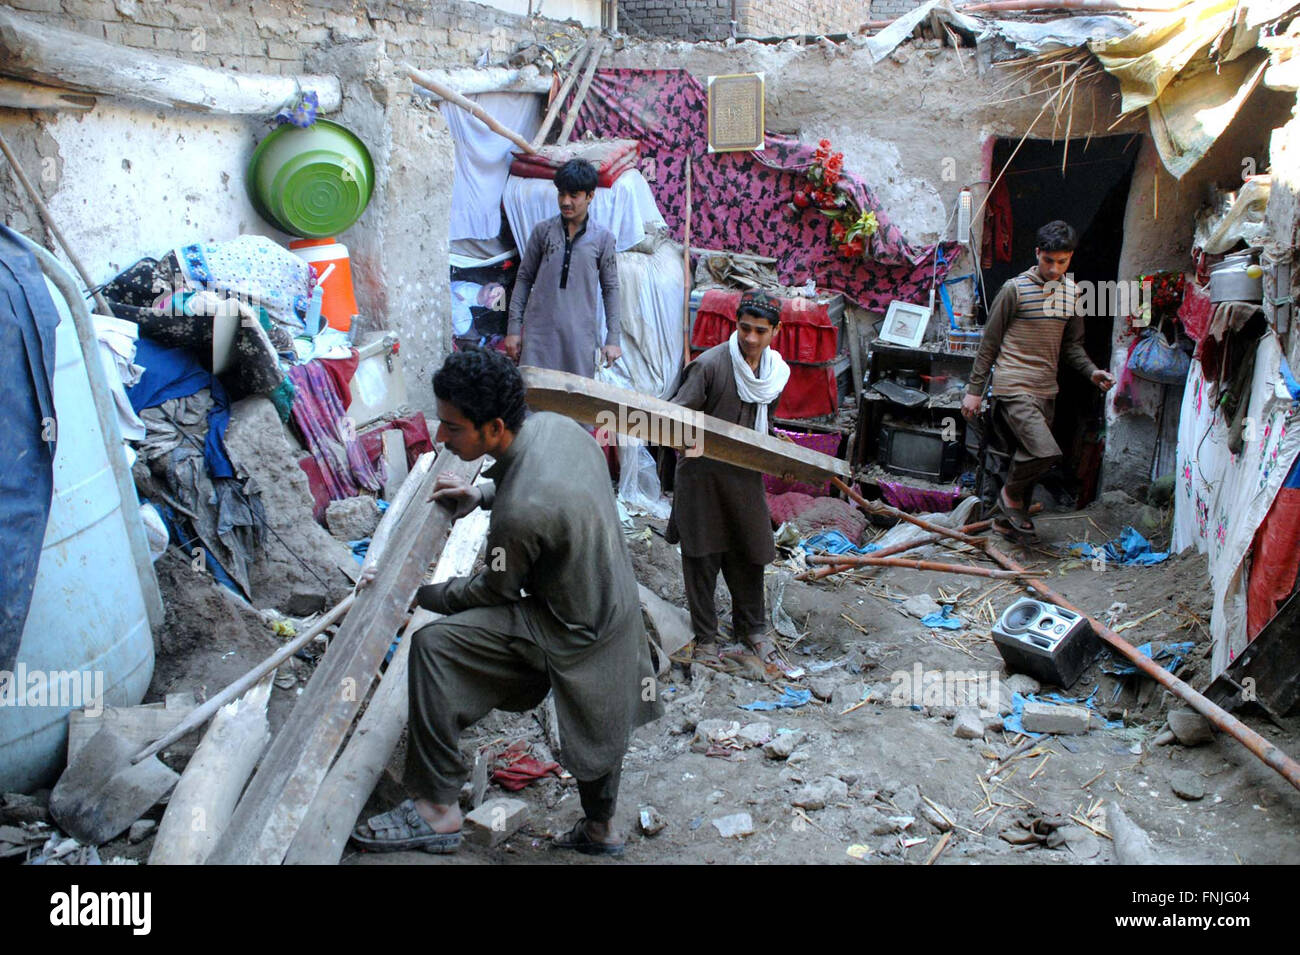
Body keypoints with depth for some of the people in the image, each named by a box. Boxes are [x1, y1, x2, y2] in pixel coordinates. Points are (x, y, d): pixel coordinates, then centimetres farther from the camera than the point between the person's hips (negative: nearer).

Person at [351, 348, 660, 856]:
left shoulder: (519, 511, -33)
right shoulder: (555, 424, -8)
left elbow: (494, 592, -15)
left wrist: (421, 593, 0)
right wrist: (481, 494, 3)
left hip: (576, 634, -9)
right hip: (617, 602, 9)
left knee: (434, 646, -14)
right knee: (597, 721, 29)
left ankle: (438, 810, -4)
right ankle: (600, 829, 53)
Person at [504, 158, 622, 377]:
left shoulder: (603, 238, 4)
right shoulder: (543, 231, 5)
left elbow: (610, 289, 8)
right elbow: (524, 278, 9)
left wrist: (613, 338, 4)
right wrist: (513, 328, 4)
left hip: (580, 335, 0)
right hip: (539, 333, 0)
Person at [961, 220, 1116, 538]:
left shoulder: (1072, 292, 10)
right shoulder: (1016, 289, -7)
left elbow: (1071, 344, 18)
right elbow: (990, 342, -3)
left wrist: (1091, 371, -1)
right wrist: (975, 389, -3)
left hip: (1046, 389, 7)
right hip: (1014, 387, -7)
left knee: (1030, 455, 11)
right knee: (1046, 452, -21)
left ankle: (1008, 519, 27)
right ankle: (1011, 493, 6)